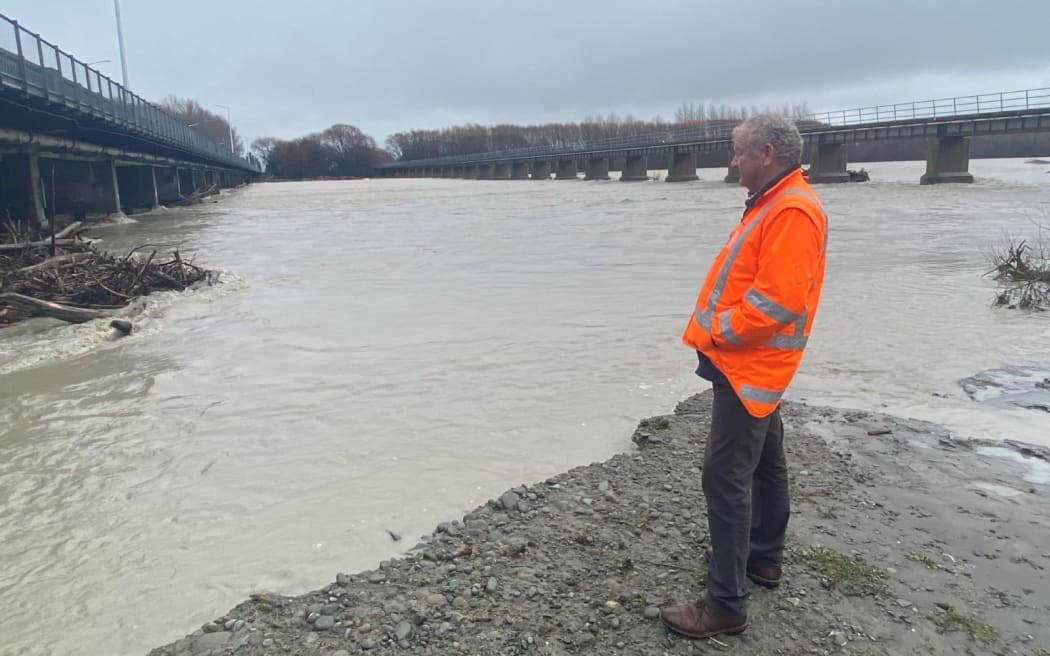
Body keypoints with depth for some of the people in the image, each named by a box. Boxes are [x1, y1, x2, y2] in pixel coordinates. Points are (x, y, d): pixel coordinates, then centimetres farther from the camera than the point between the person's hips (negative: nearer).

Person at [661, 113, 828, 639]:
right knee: (764, 463, 20)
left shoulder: (793, 211, -20)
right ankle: (763, 558, 36)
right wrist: (715, 333, 9)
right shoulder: (773, 203, 14)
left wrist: (716, 333, -17)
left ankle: (725, 603, 0)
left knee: (725, 476, -8)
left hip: (748, 365, -11)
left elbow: (776, 301, -28)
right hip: (751, 363, 11)